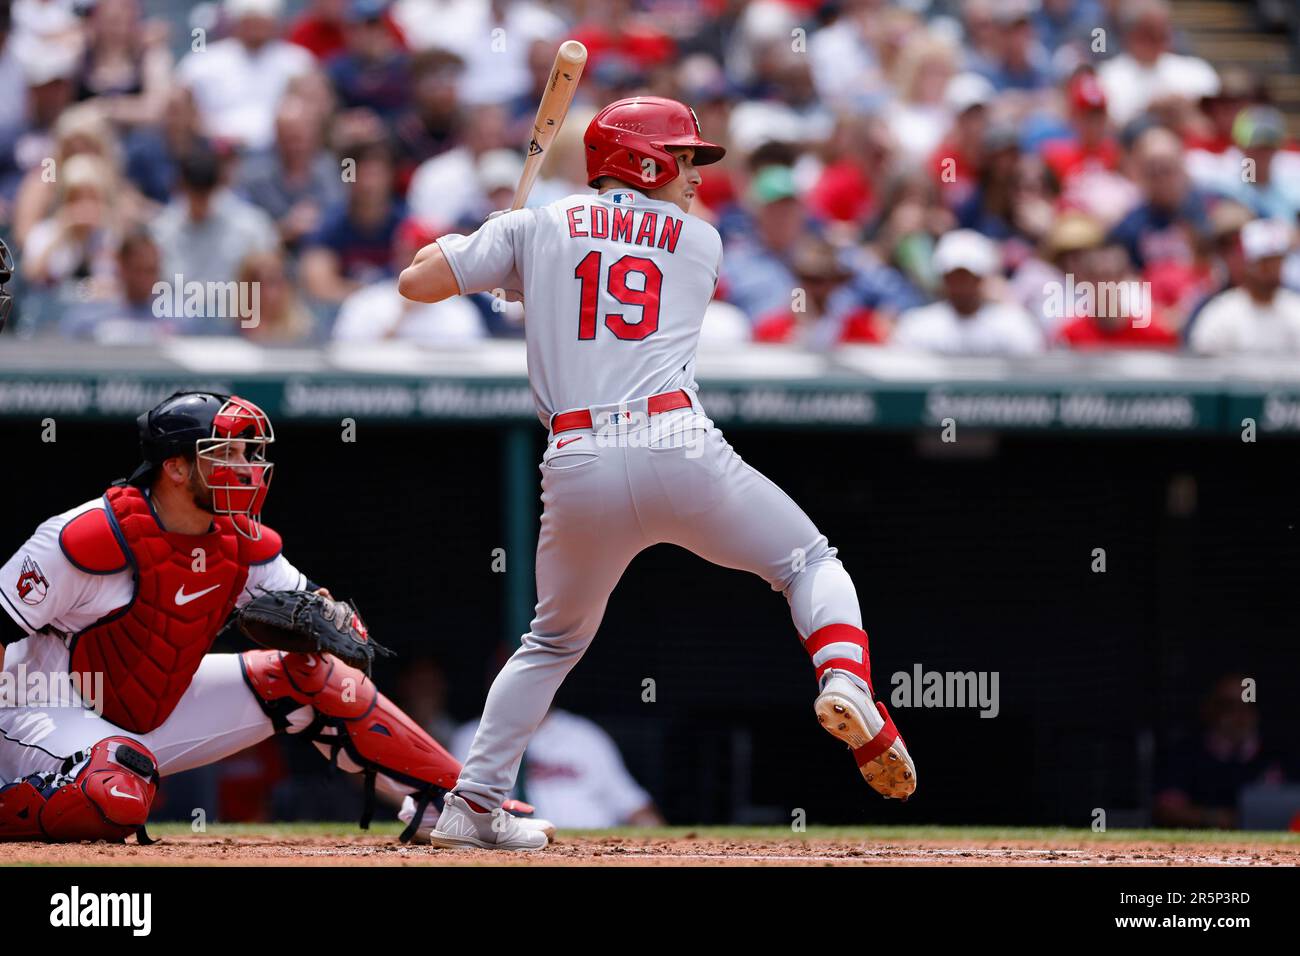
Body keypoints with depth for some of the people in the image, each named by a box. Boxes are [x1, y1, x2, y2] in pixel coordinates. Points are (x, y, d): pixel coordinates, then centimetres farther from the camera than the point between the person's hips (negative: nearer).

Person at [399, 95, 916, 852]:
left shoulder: (537, 228, 13)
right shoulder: (701, 242, 16)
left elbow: (416, 282, 10)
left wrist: (472, 243, 32)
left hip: (577, 469, 2)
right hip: (680, 450, -2)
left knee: (555, 641, 23)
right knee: (810, 563, 17)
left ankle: (471, 806, 16)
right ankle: (846, 684, -12)